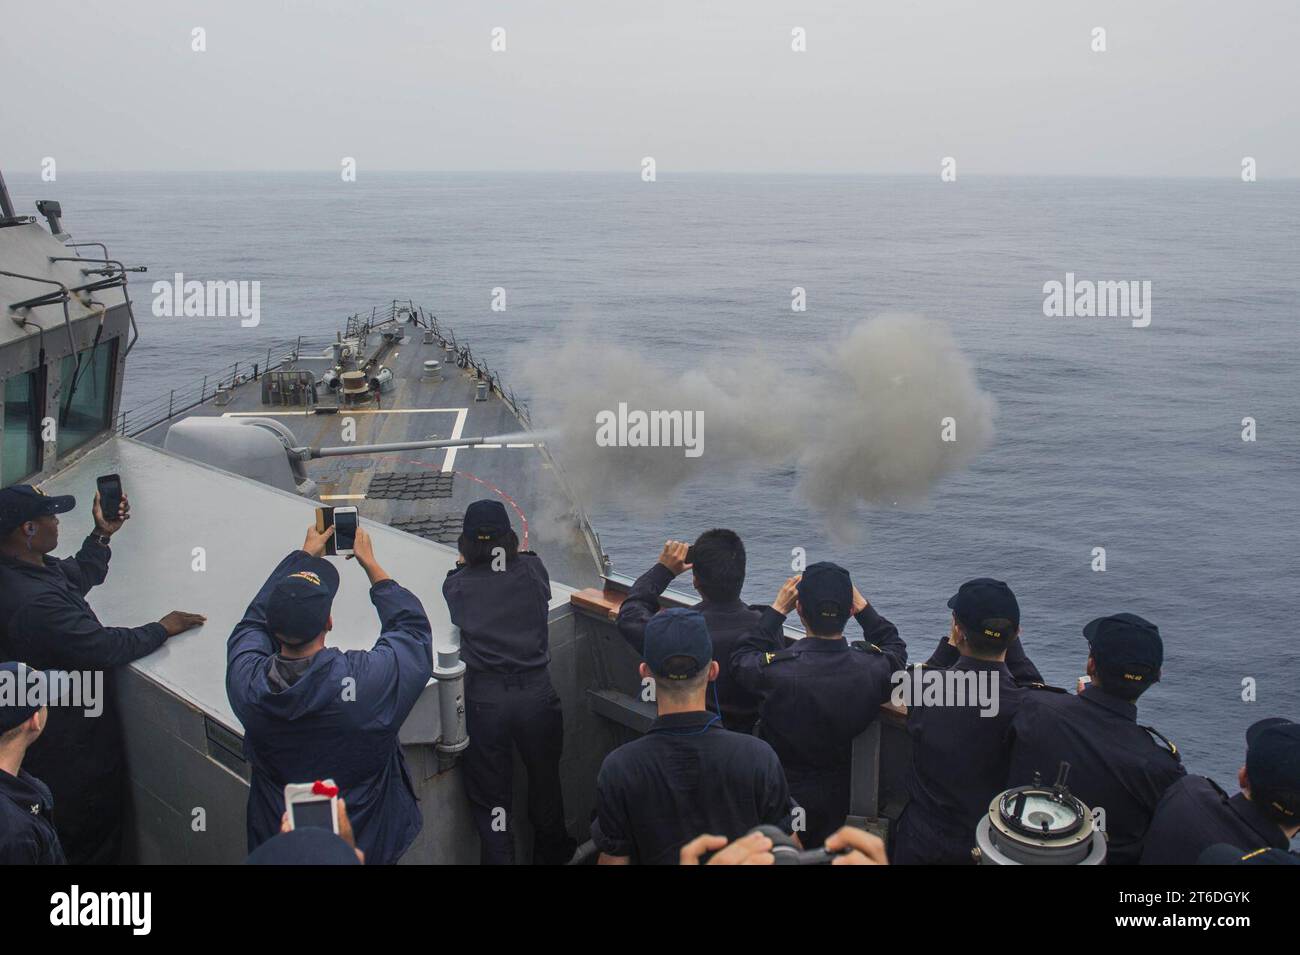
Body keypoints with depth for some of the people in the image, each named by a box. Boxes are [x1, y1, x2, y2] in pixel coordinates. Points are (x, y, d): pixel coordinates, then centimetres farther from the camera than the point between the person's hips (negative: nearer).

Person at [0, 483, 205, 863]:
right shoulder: (34, 602, -37)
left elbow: (79, 577, 14)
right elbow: (104, 647, -30)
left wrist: (103, 534, 6)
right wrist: (162, 629, -16)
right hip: (74, 745, -10)